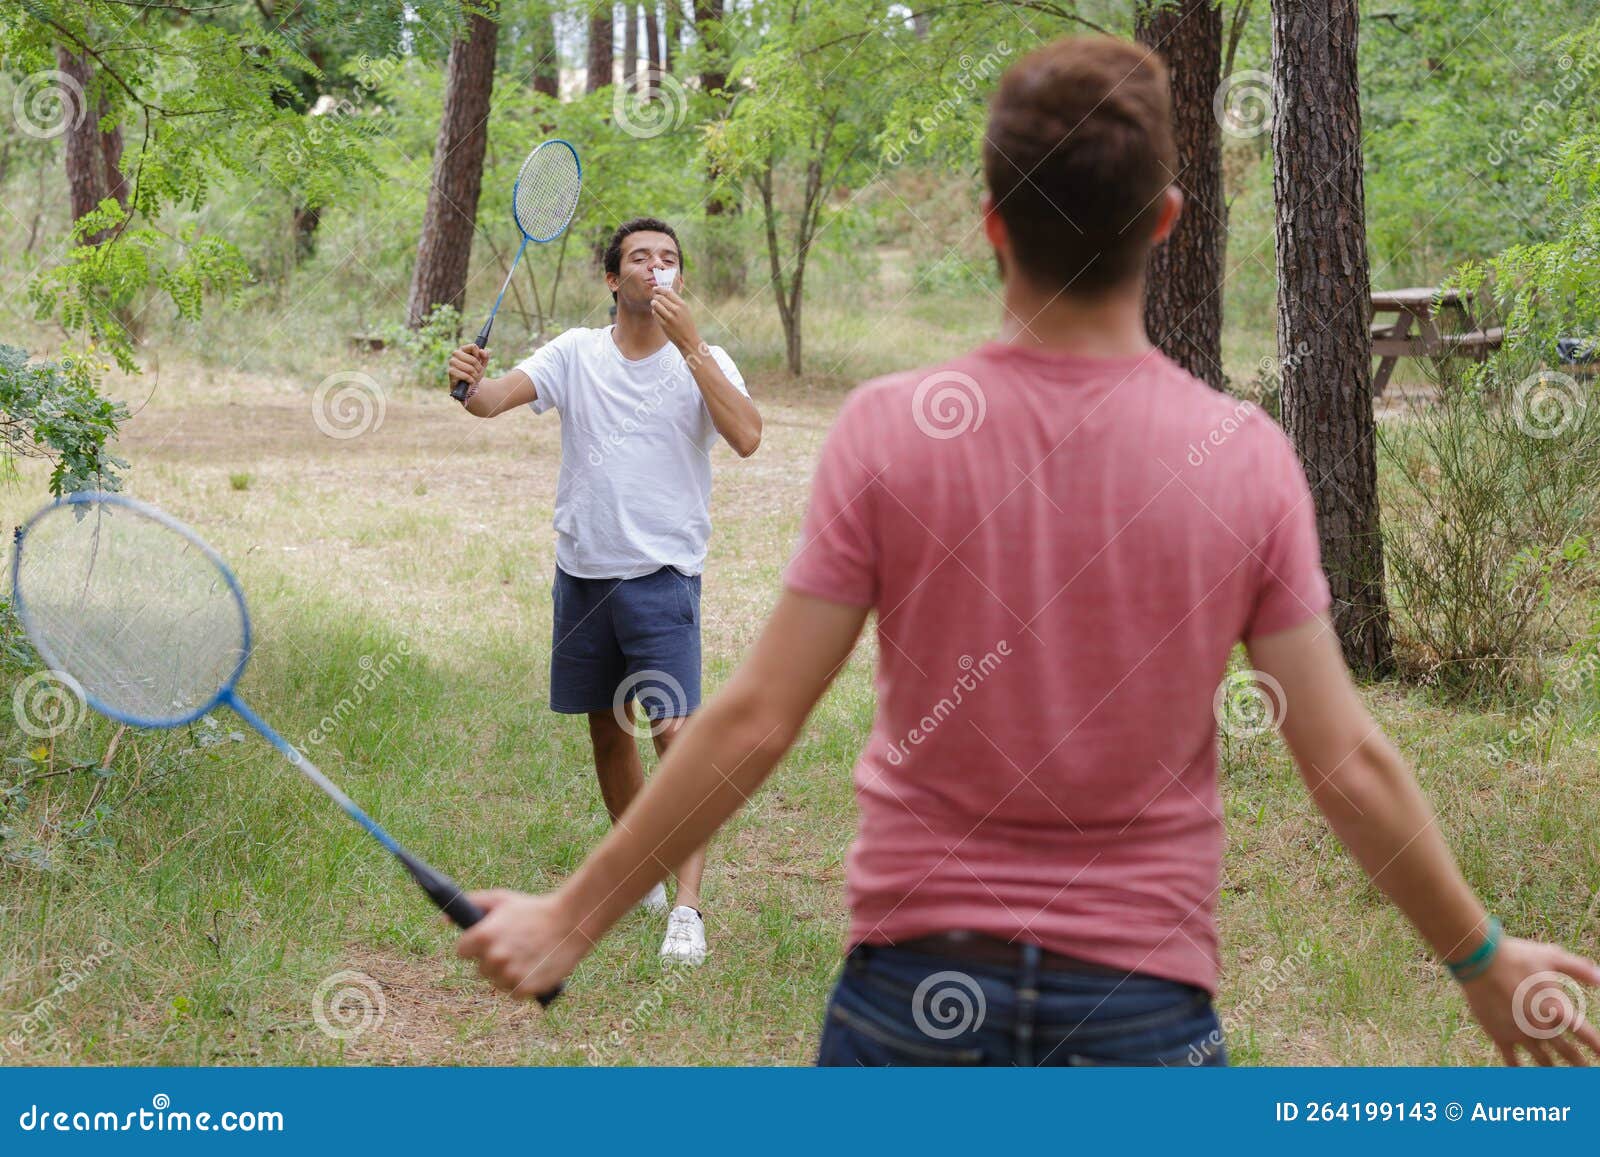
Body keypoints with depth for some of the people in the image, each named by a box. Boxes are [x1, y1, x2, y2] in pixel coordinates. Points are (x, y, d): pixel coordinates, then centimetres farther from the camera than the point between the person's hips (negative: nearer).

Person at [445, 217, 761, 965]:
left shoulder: (702, 361, -2)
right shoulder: (576, 354, 4)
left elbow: (747, 437, -19)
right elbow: (496, 398, -8)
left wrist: (690, 345, -24)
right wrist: (471, 384, -32)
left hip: (663, 574, -3)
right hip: (583, 570, 3)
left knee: (675, 730, -15)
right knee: (606, 731, 14)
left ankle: (687, 908, -15)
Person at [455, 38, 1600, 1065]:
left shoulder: (890, 428, -9)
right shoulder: (1247, 457, -7)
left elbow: (752, 725, -8)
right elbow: (1348, 766, -3)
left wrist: (573, 919, 2)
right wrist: (1484, 957, 12)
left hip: (918, 985, 0)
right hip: (1143, 1004, 0)